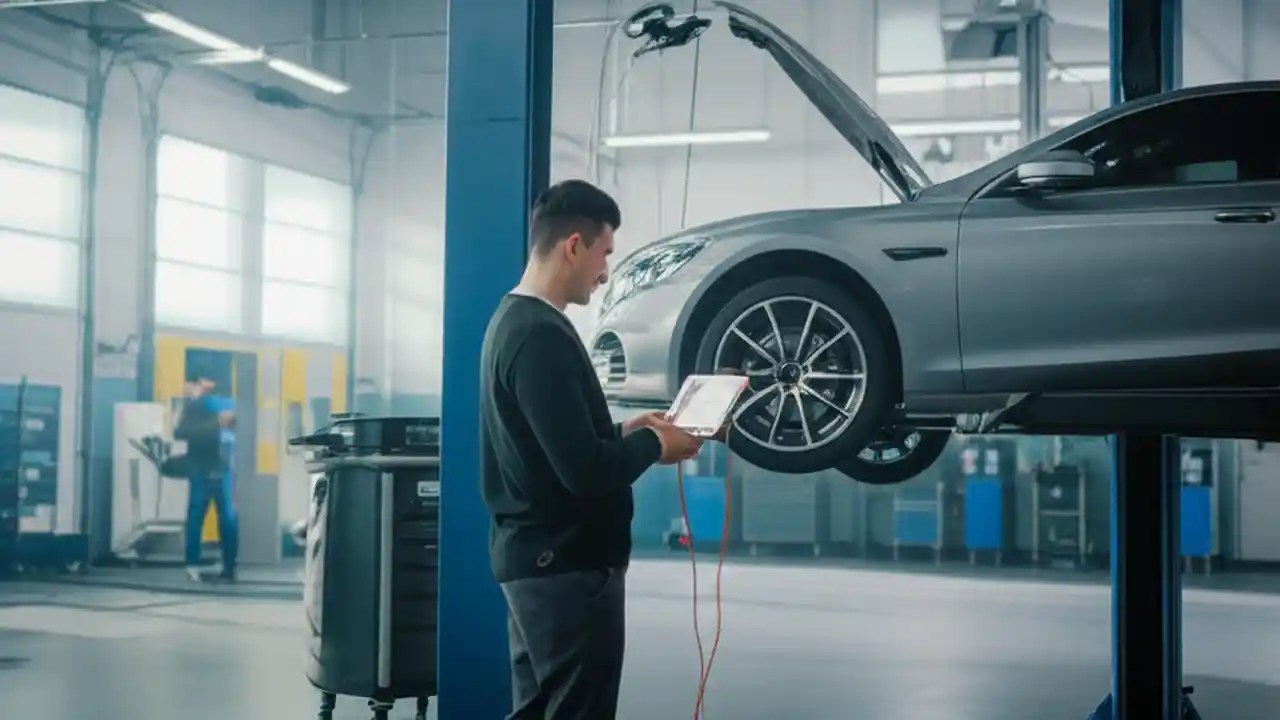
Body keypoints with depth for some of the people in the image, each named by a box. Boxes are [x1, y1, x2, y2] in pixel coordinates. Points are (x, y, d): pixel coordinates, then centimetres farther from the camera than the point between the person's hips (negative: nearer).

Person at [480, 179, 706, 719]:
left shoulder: (512, 319, 11)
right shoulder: (542, 335, -21)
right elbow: (584, 471, -25)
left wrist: (623, 432, 9)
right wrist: (653, 444, -9)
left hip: (533, 554, 10)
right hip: (566, 561, -10)